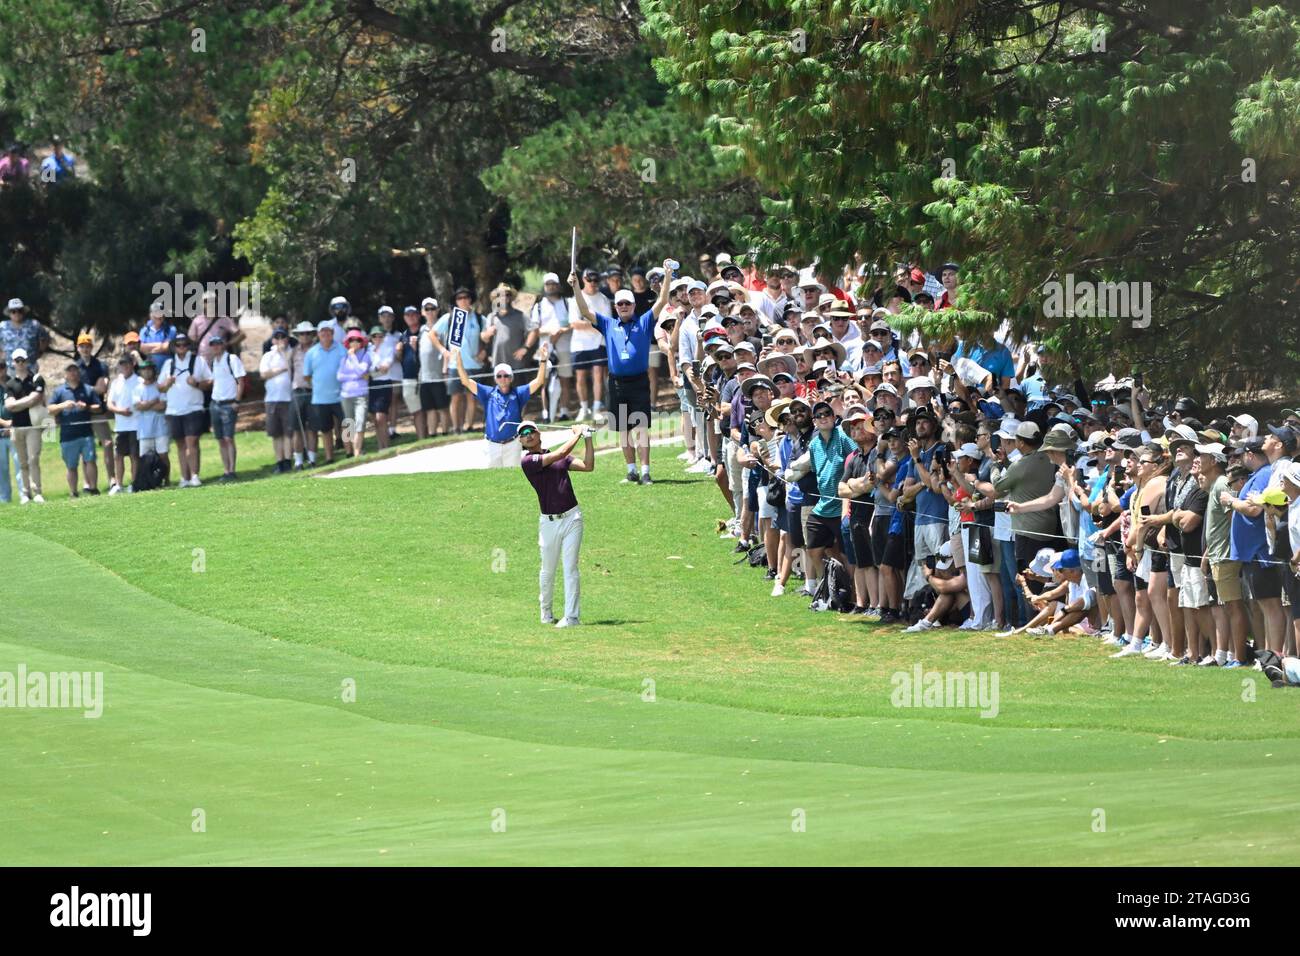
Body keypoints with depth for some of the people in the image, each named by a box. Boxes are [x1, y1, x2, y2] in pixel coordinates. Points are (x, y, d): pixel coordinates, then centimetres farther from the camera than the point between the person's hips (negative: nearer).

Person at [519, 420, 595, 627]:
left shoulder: (560, 458, 12)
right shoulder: (527, 461, -6)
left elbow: (588, 466, 3)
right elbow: (560, 454, -15)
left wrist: (588, 439, -3)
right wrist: (577, 434, -2)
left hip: (572, 517, 2)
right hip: (549, 522, -2)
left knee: (570, 568, -4)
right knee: (548, 571, 9)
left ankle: (572, 616, -6)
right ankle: (546, 612, 30)